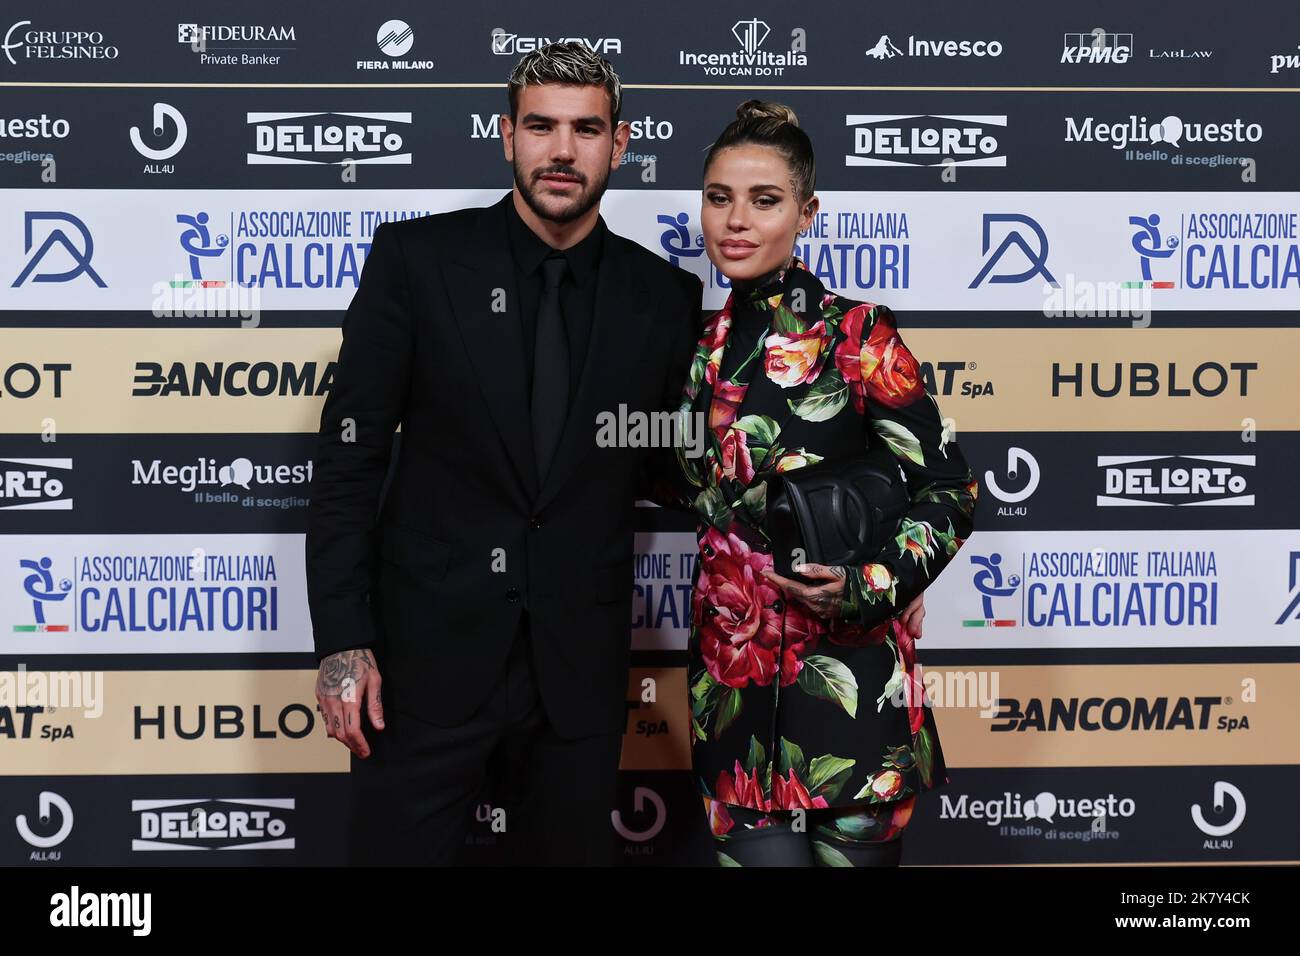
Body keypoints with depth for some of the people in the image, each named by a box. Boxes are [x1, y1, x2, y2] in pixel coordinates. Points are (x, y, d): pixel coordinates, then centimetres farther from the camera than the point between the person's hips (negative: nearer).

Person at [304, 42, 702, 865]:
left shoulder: (666, 298, 2)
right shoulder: (415, 258, -3)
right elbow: (350, 457, -4)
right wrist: (341, 640, -9)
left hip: (579, 667, 2)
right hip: (429, 650, -2)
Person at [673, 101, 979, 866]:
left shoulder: (858, 334, -9)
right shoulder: (707, 347, 8)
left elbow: (948, 491, -9)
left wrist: (868, 586, -20)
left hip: (848, 676, -4)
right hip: (733, 672, 4)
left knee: (855, 851, 6)